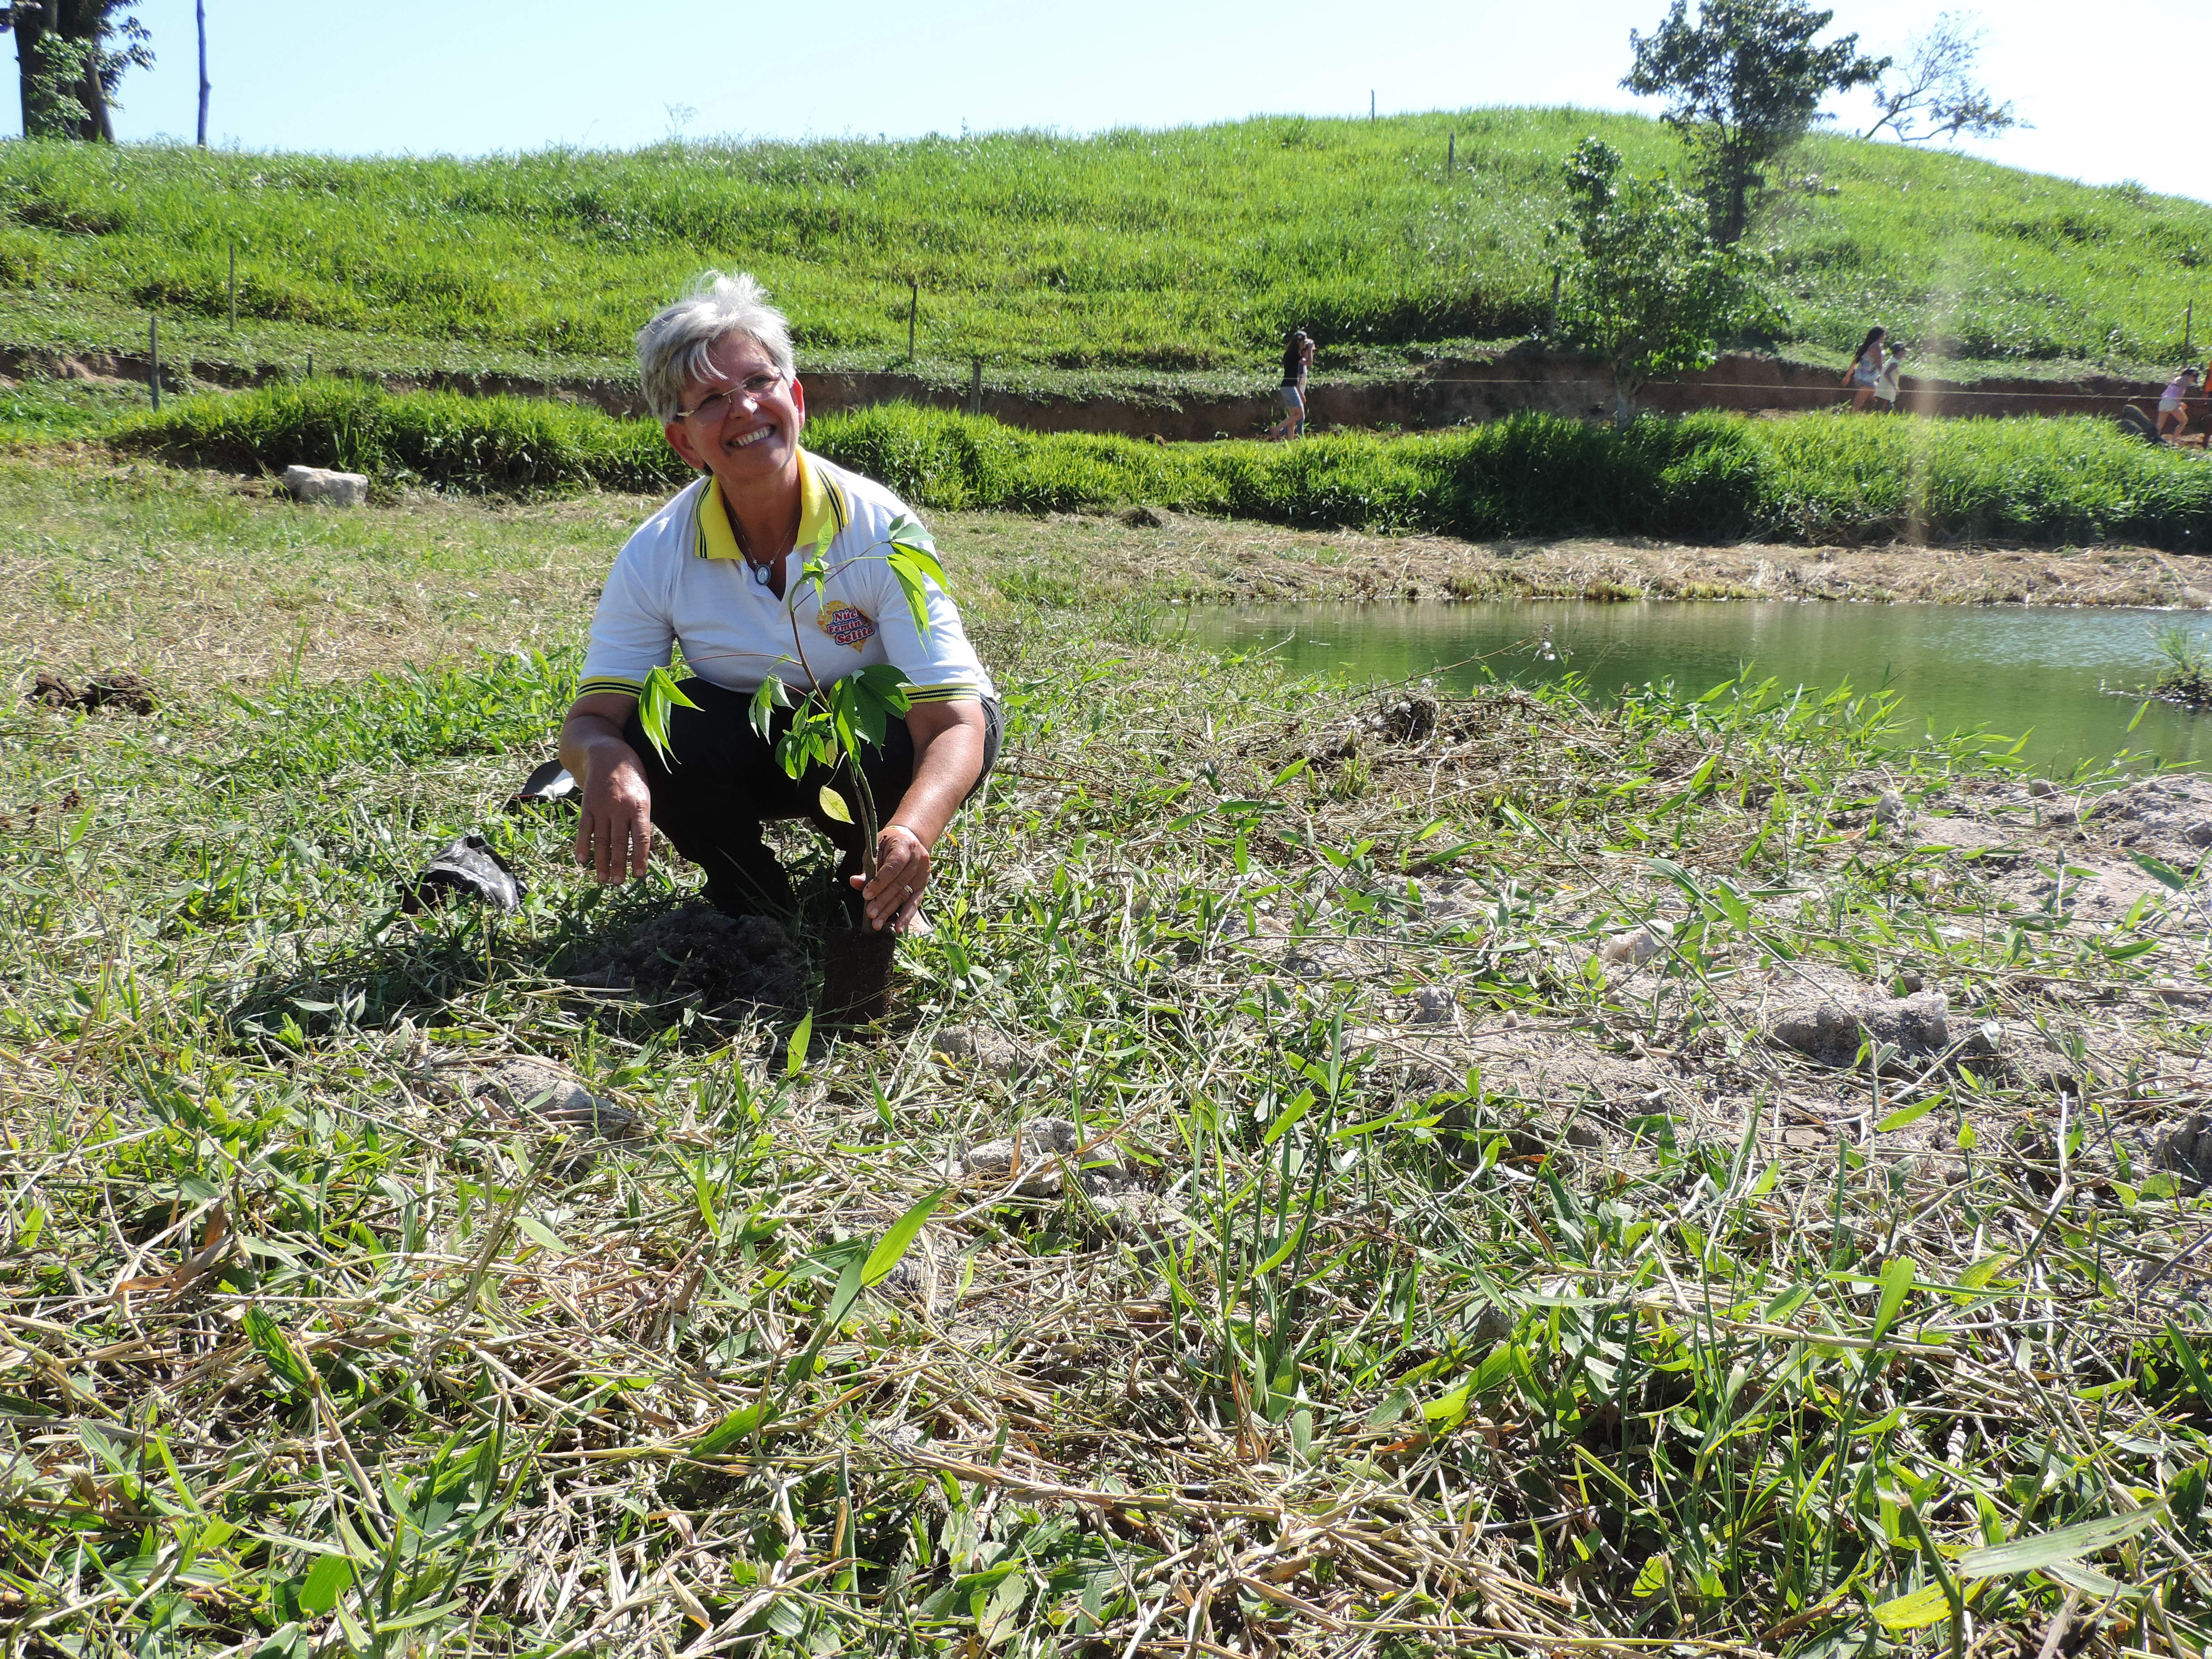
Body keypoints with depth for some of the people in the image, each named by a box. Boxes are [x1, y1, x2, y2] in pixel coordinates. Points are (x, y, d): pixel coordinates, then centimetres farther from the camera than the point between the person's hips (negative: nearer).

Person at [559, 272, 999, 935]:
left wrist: (911, 832, -55)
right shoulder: (655, 556, -18)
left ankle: (872, 886, 0)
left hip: (863, 752, -1)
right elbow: (590, 719, -17)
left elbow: (956, 722, -33)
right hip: (746, 749, 2)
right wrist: (606, 760, -45)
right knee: (656, 727, -30)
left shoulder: (880, 527, -26)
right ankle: (755, 905, -1)